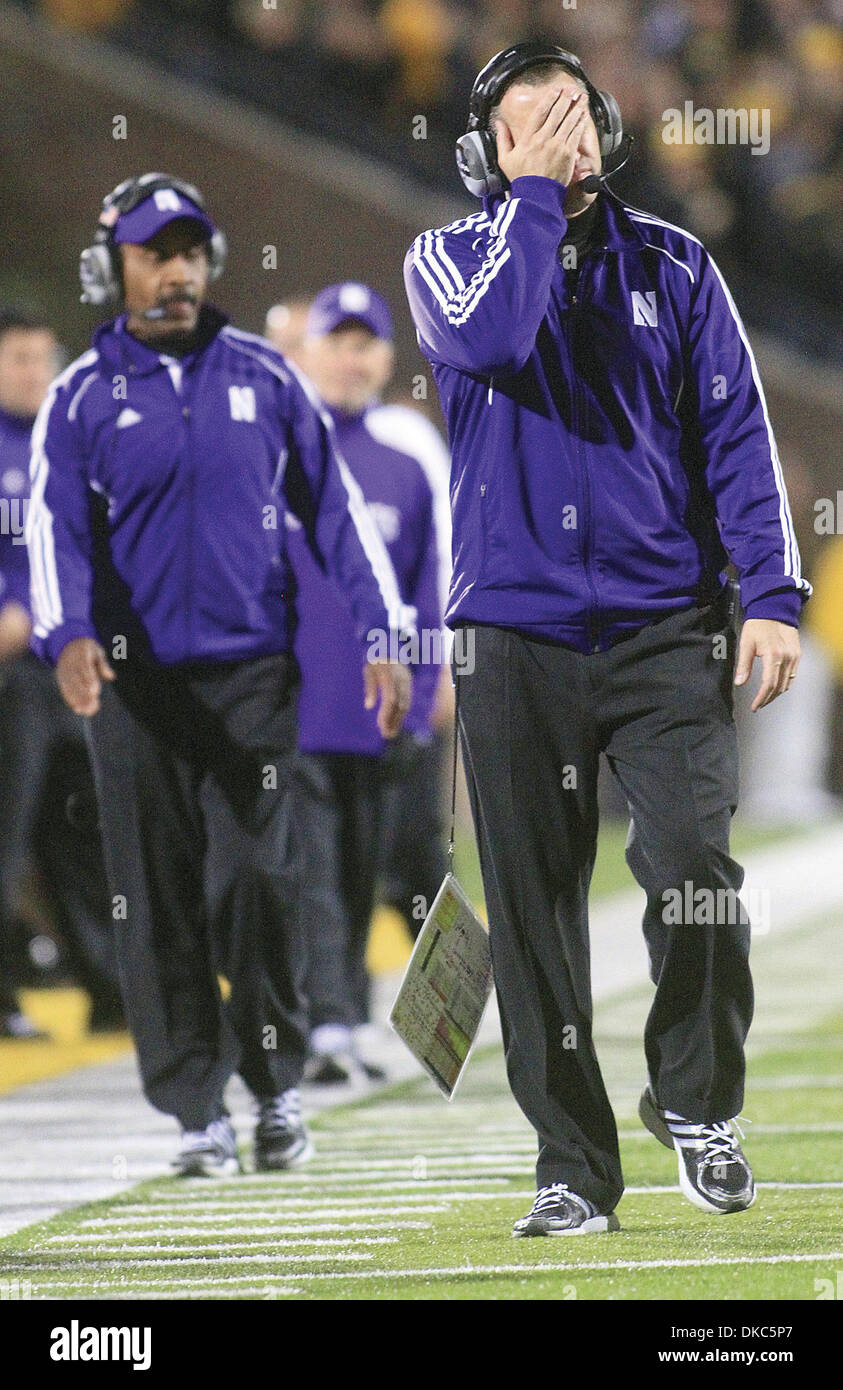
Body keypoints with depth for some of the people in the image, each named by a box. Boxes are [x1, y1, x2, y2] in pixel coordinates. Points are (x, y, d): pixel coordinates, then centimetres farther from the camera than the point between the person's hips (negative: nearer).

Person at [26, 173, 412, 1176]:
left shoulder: (262, 377, 8)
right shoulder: (82, 396, 3)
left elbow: (331, 504, 12)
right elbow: (56, 526, -6)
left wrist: (383, 631, 5)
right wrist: (67, 635, -25)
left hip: (254, 670, 1)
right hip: (133, 680, -1)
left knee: (271, 875, -4)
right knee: (158, 896, 0)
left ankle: (275, 1084, 12)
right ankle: (197, 1107, 7)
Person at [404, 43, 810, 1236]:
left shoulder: (672, 266, 9)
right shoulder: (454, 258, 6)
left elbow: (735, 428, 6)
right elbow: (490, 338, -17)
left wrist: (770, 594, -4)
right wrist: (535, 196, -10)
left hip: (666, 625, 0)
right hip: (516, 632, 0)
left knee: (692, 860, -16)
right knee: (534, 907, 1)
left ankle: (697, 1102, 6)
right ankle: (573, 1167, 10)